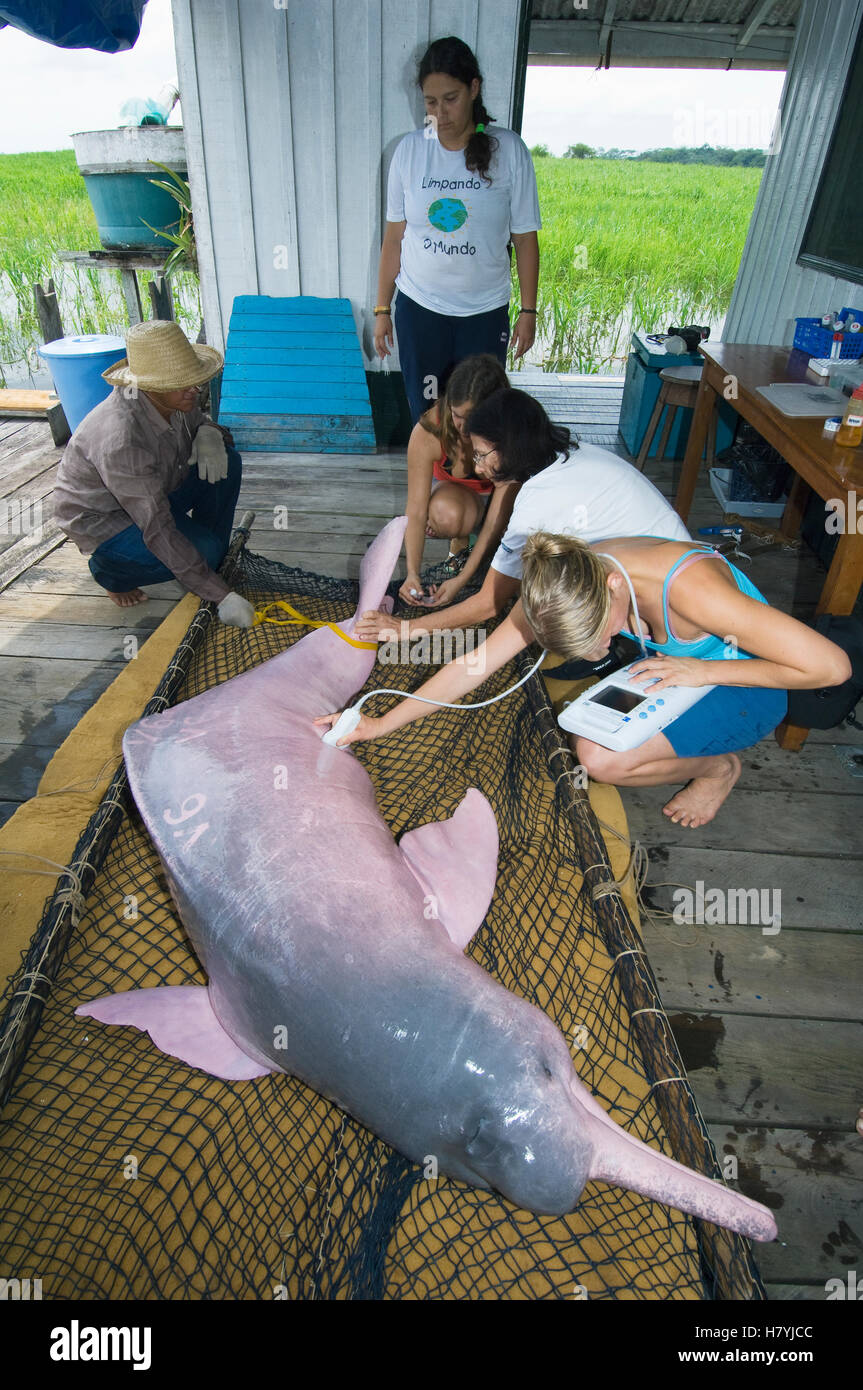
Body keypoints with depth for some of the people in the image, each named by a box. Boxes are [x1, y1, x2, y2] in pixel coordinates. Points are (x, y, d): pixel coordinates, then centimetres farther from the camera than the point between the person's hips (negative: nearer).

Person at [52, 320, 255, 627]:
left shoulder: (175, 398, -14)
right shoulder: (120, 439, -37)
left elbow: (201, 423, 9)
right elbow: (158, 532, -39)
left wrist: (209, 434, -20)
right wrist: (222, 596, -40)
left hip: (155, 494, 8)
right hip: (103, 521, -7)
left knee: (226, 461, -9)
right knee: (203, 550, -29)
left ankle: (217, 557, 4)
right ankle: (110, 572, -2)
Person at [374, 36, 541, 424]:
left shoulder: (509, 151, -6)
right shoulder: (410, 150, -1)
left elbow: (525, 238, -2)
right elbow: (394, 236, 3)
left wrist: (528, 311, -4)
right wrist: (382, 309, 3)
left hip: (485, 311, -1)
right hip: (419, 307, 1)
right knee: (425, 411, 9)